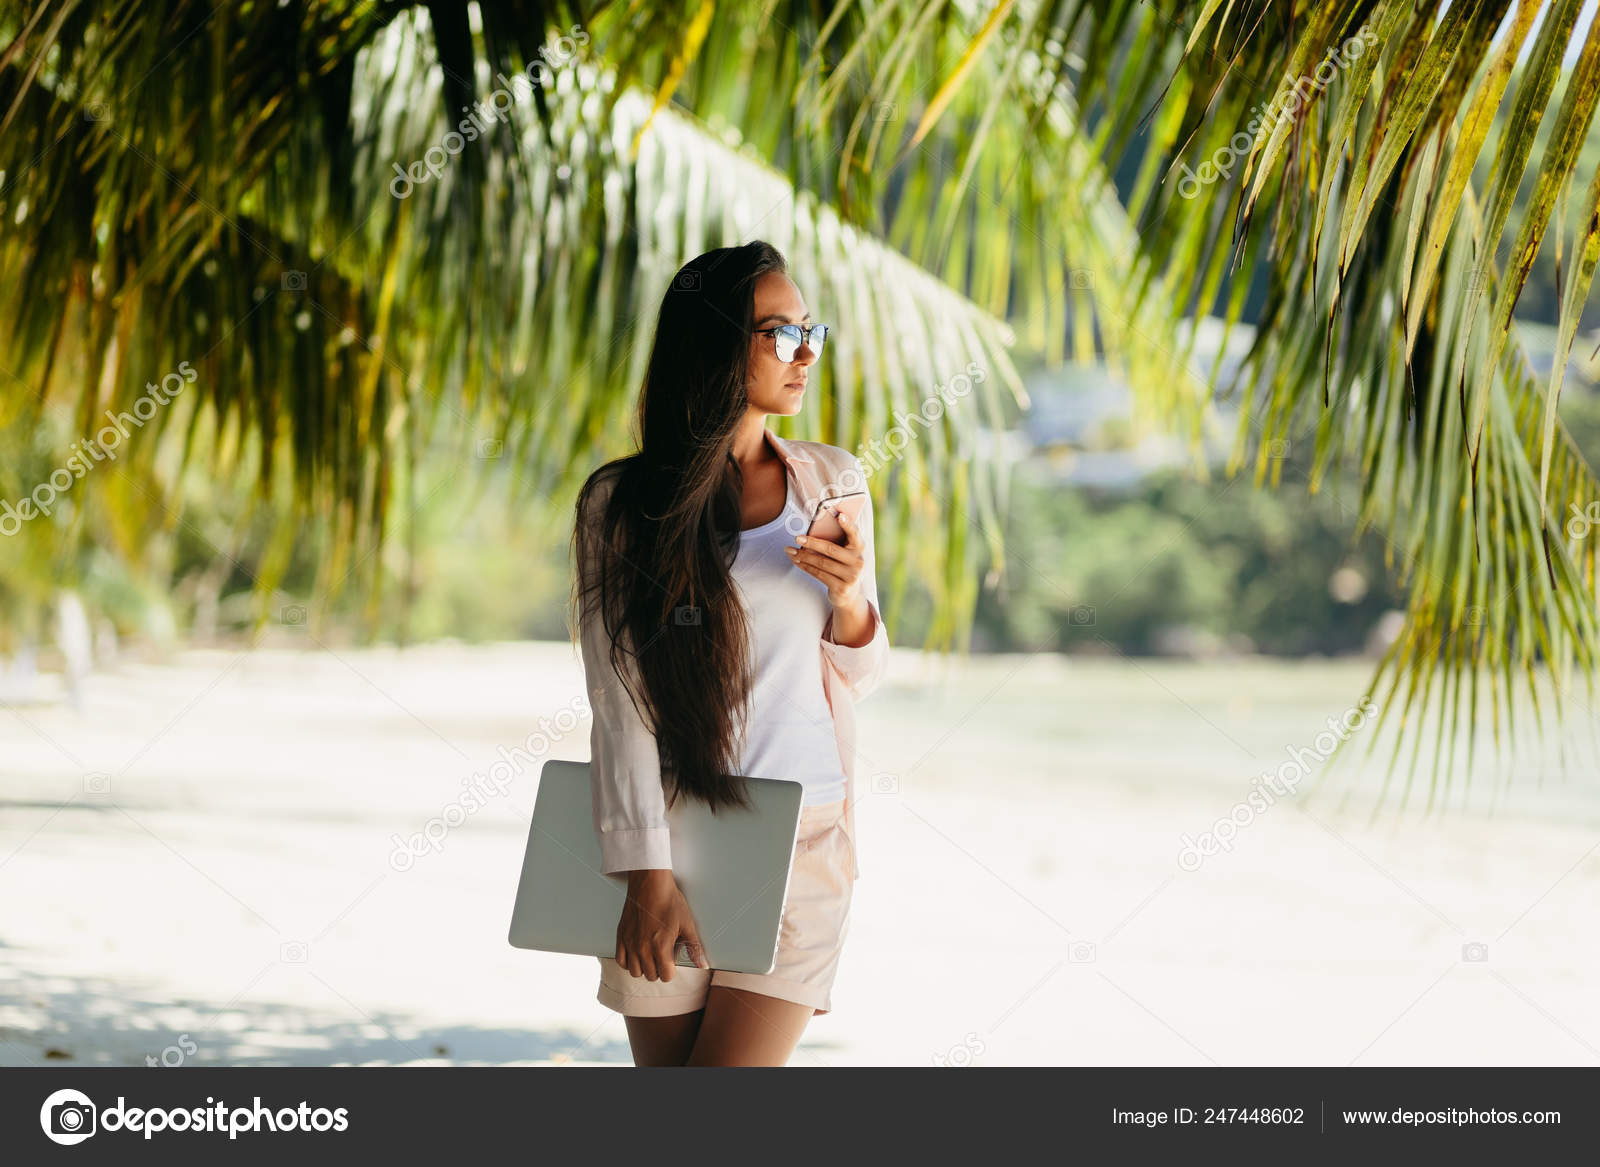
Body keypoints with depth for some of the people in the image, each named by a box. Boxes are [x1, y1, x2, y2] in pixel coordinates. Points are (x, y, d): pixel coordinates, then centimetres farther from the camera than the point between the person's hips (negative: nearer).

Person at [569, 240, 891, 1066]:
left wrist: (850, 601, -8)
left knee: (731, 1062, -10)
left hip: (801, 842, 1)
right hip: (669, 838, -1)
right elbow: (619, 699, -5)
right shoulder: (619, 504, -1)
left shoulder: (833, 481, 8)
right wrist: (647, 873, -12)